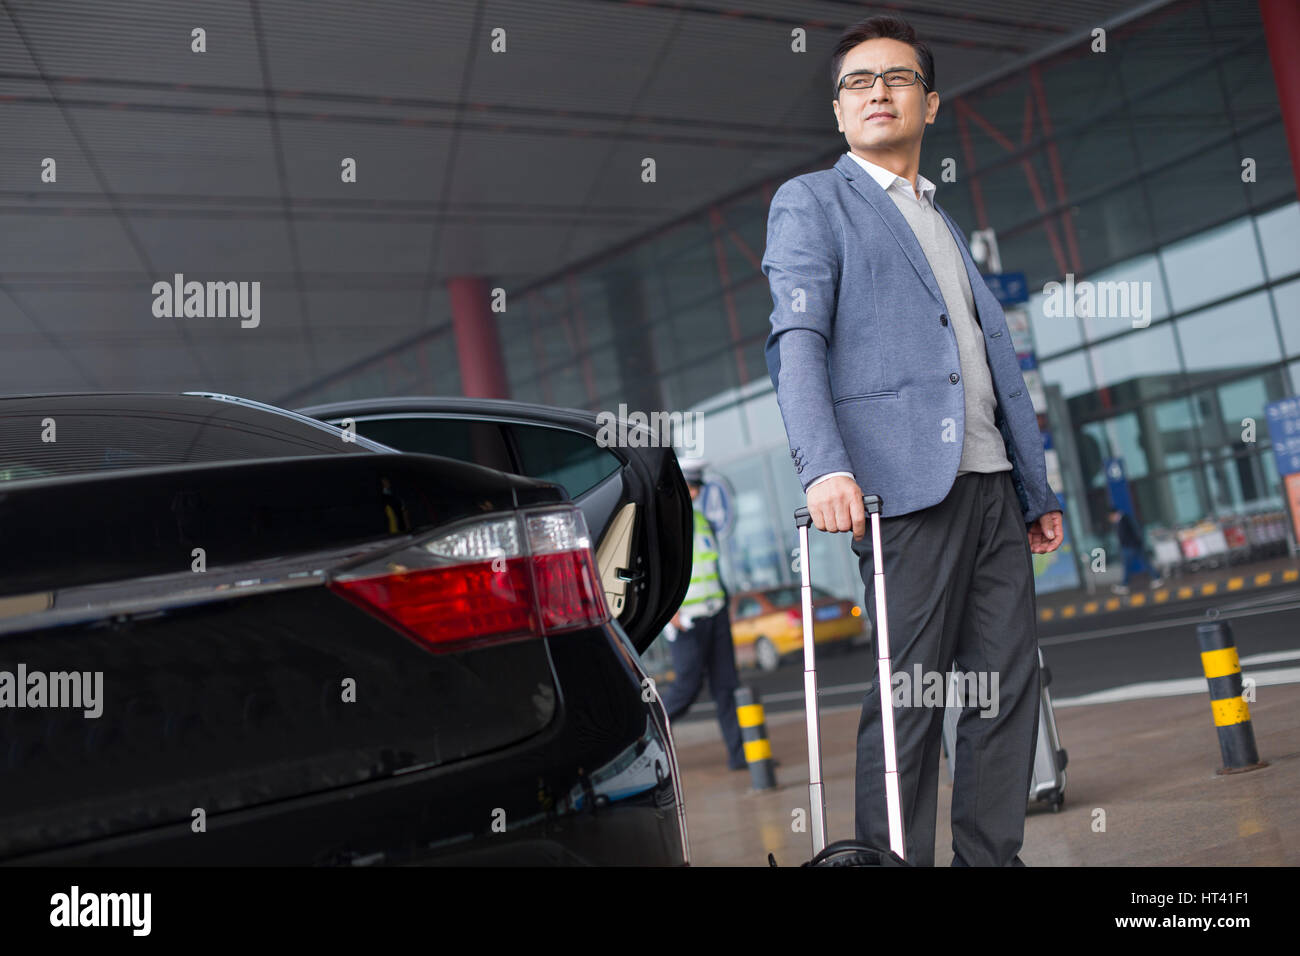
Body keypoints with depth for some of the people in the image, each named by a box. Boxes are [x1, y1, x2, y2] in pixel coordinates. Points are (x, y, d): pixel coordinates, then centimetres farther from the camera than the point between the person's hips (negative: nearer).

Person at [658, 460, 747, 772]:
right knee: (688, 685, -7)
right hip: (685, 619, -7)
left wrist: (724, 603, 19)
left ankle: (739, 753, 2)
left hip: (715, 614, 7)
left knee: (726, 684, 2)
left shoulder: (702, 521, 16)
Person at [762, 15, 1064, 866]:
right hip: (909, 481, -7)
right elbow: (797, 342, -8)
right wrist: (823, 468, -23)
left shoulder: (945, 223, 27)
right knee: (908, 697, -6)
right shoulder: (810, 202, 6)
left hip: (992, 484, 7)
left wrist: (1038, 488, 20)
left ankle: (992, 857, 13)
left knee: (1010, 679, 5)